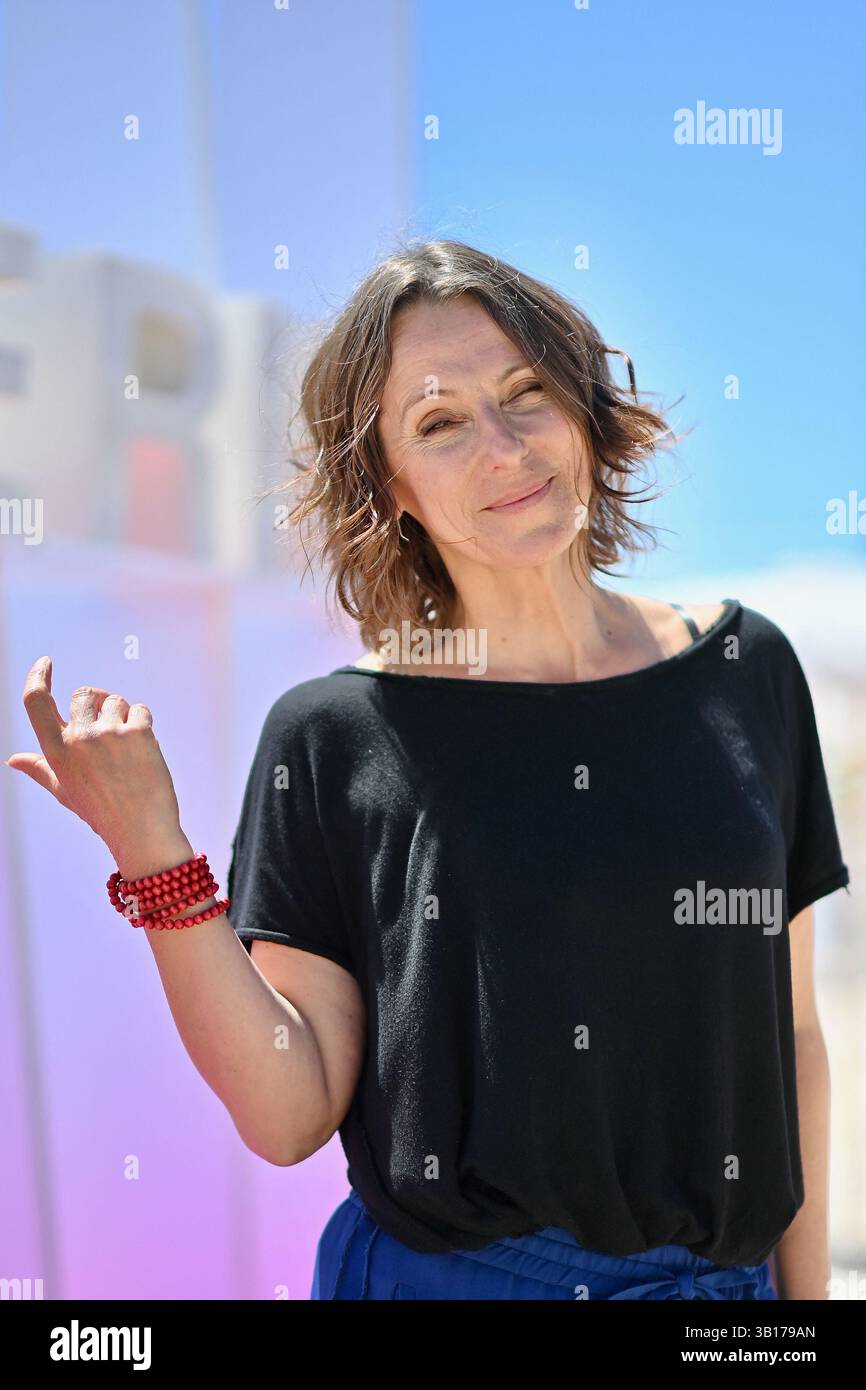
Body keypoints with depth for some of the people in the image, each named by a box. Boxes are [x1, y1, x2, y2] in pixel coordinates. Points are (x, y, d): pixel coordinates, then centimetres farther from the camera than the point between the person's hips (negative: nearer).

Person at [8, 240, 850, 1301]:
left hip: (722, 1276, 3)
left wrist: (806, 1287, 4)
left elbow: (788, 1031, 3)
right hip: (441, 1271, -2)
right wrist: (149, 852, -20)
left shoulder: (742, 668, -2)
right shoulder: (335, 737, -9)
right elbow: (288, 1115, -12)